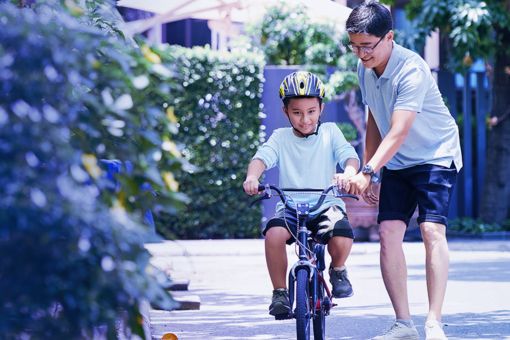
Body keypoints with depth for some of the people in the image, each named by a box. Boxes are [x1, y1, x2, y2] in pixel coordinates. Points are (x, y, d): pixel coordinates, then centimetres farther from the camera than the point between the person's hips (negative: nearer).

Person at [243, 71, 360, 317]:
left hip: (326, 205, 0)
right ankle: (280, 291, -12)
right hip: (290, 207, 0)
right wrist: (252, 177, -34)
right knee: (274, 233, -33)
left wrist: (348, 173, -33)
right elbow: (262, 157, -10)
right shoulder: (281, 137, 8)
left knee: (341, 236, -32)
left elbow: (349, 156, -7)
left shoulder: (330, 132, 8)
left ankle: (338, 269, 6)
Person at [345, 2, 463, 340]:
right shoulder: (365, 70, -2)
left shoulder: (411, 70, -26)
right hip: (397, 163, 6)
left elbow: (398, 132, -33)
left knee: (432, 229, -20)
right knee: (388, 231, -8)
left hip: (436, 156, -6)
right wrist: (366, 171, 9)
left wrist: (368, 171, -40)